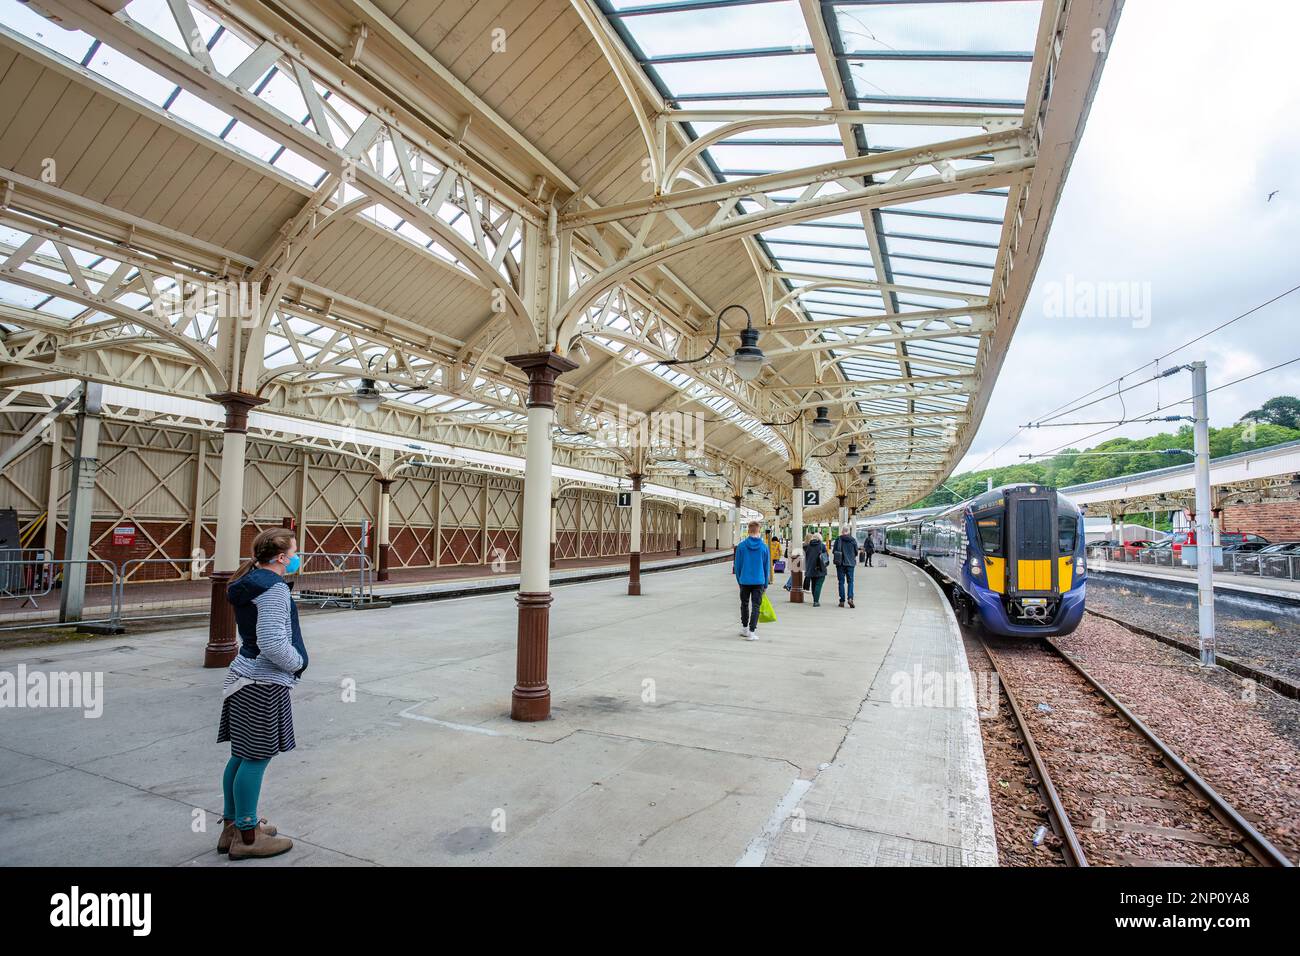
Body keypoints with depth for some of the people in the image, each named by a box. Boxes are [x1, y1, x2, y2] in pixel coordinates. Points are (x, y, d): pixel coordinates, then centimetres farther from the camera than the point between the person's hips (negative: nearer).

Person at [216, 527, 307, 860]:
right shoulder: (274, 588, -19)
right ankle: (247, 836, 13)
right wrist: (298, 662, -9)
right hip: (264, 684, -10)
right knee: (256, 758, 1)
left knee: (242, 755, 18)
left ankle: (233, 826, 30)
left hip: (245, 677, 10)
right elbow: (273, 642, -24)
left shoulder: (251, 581, 10)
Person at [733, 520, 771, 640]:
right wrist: (766, 584, 10)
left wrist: (739, 580, 12)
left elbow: (737, 565, 0)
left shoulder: (741, 546, -5)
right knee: (755, 606, 3)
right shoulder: (764, 547, -3)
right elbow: (767, 567, 2)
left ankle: (744, 628, 29)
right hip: (759, 581, -1)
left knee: (744, 604, 17)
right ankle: (751, 632, -2)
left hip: (744, 581, 1)